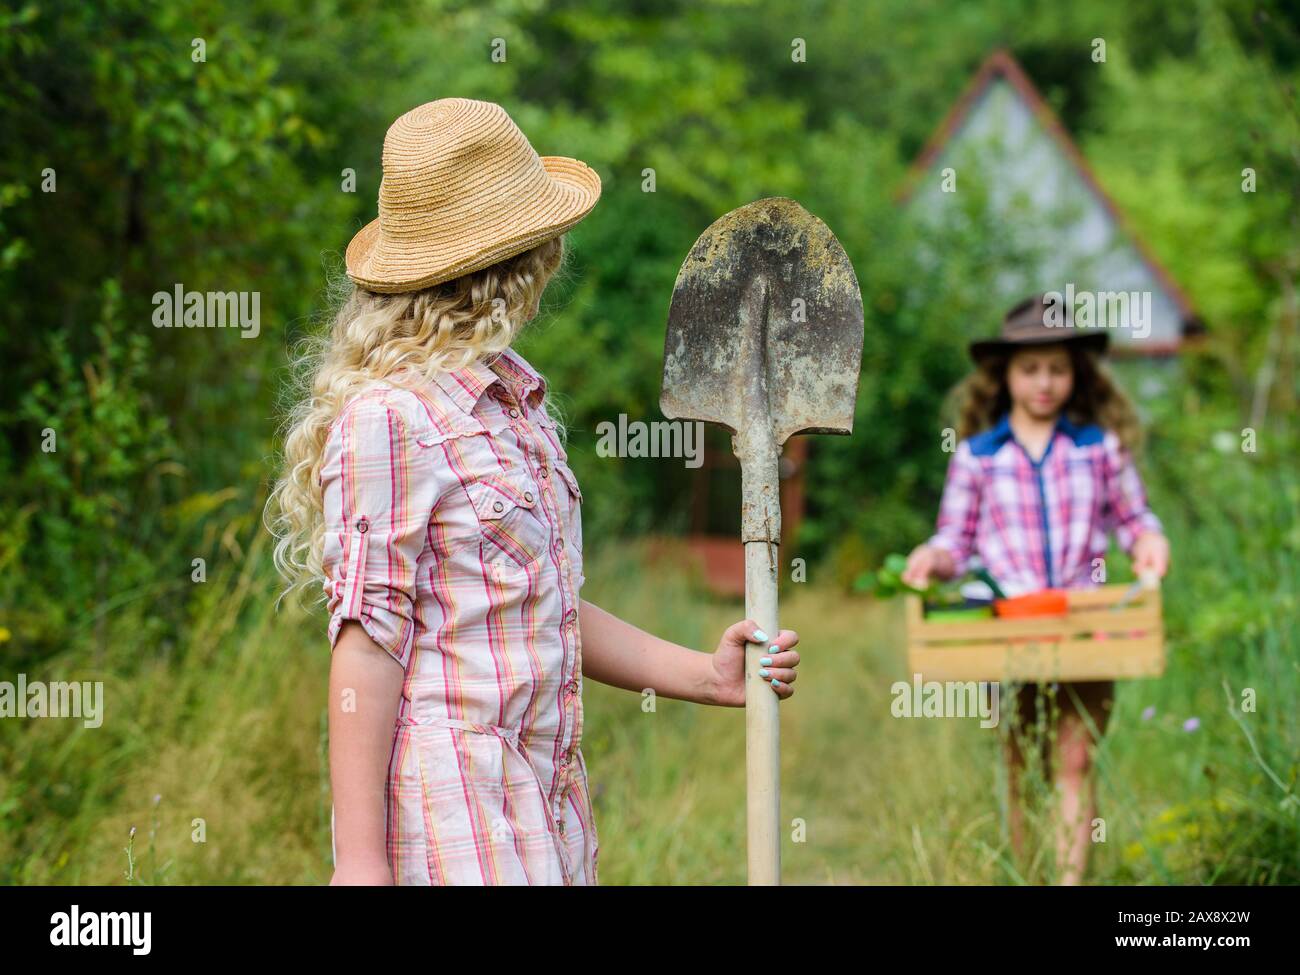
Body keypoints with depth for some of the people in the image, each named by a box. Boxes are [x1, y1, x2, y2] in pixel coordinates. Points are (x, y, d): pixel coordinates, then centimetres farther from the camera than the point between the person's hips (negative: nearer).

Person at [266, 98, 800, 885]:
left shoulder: (519, 403, 17)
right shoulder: (388, 418, -11)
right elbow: (367, 641, -14)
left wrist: (708, 676, 14)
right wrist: (361, 858, -16)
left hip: (548, 823, 8)